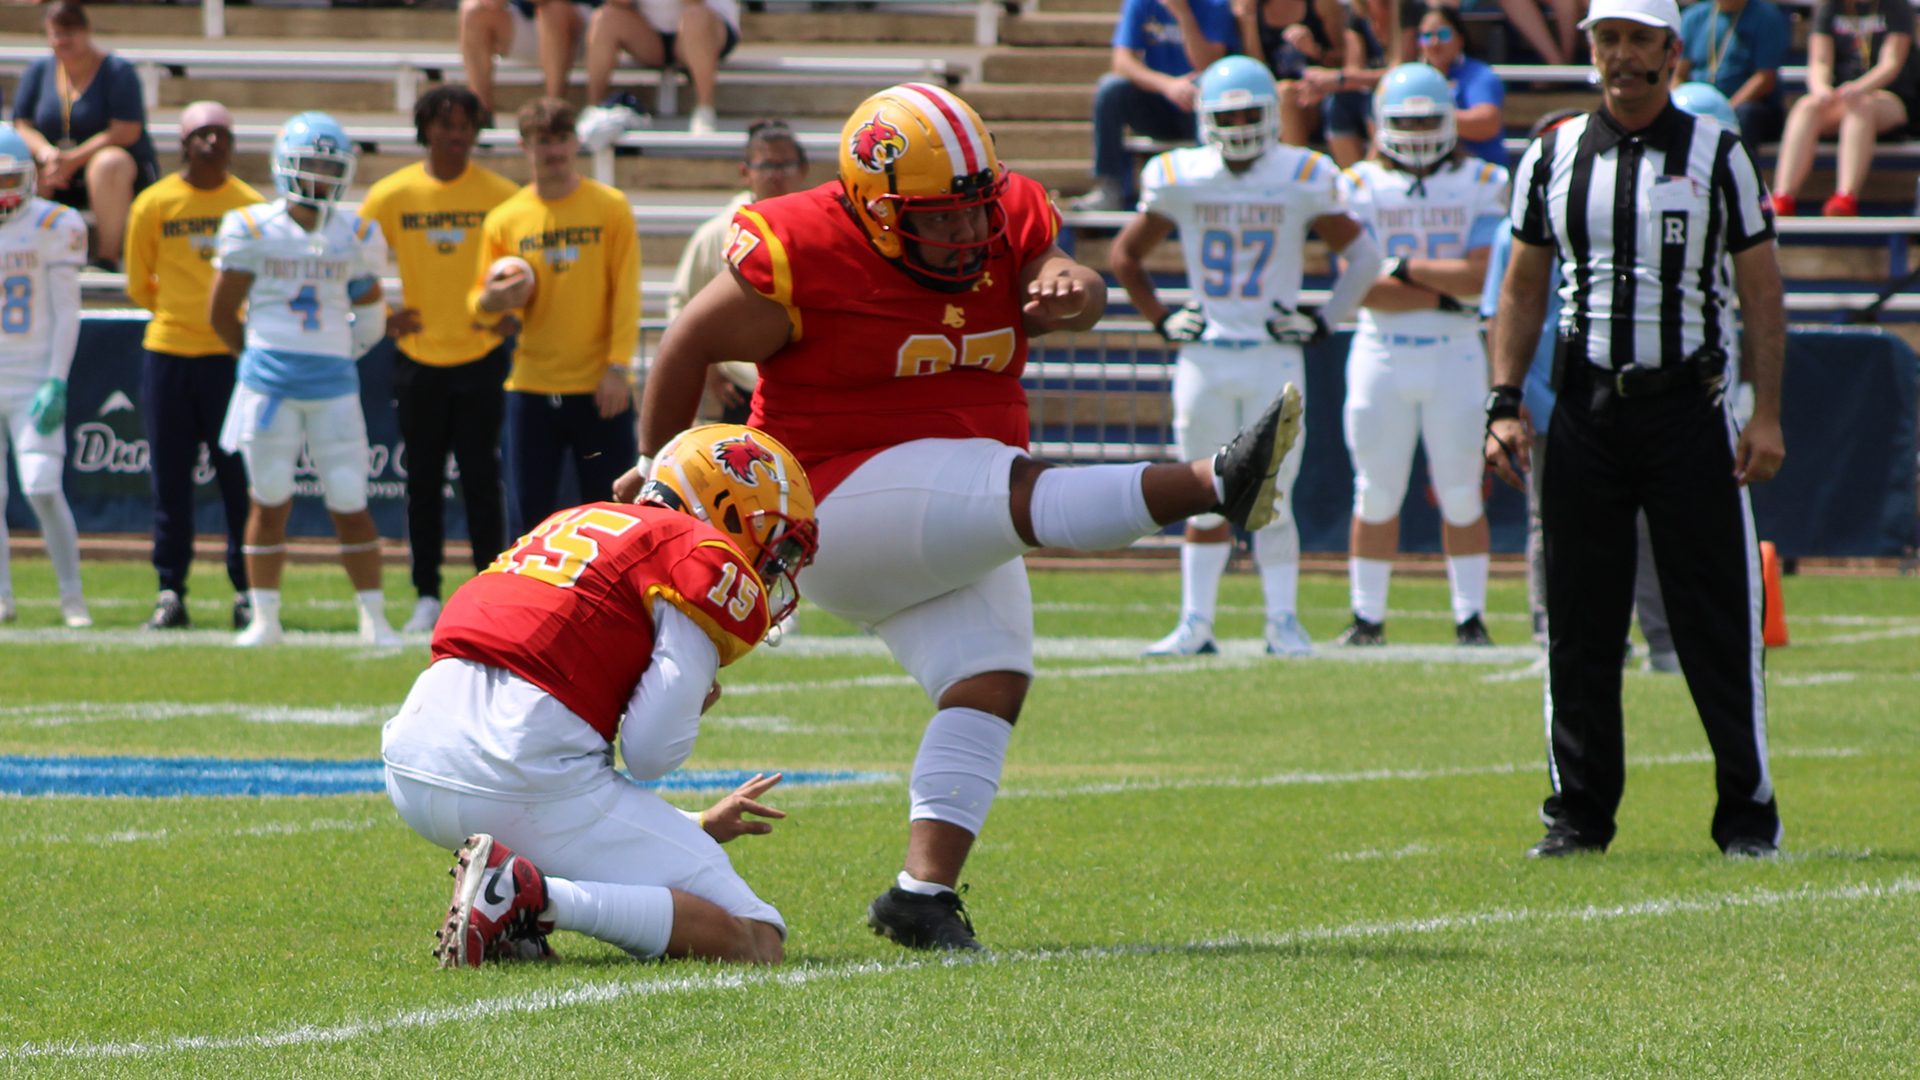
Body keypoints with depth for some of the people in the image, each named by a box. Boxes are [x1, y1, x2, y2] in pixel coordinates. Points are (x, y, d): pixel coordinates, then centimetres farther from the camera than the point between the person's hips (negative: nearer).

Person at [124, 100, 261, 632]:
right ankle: (170, 592, 8)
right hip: (168, 352, 0)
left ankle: (247, 590, 5)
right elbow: (139, 285, 11)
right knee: (169, 478, 3)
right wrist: (179, 311, 12)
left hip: (231, 353, 0)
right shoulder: (154, 204, 2)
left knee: (240, 475, -2)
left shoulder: (251, 206, 3)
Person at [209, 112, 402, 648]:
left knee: (350, 503, -1)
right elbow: (221, 312, 7)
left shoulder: (356, 236, 7)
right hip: (269, 381, -1)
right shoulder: (253, 229, 0)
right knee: (271, 501, 3)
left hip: (334, 382, 1)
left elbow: (371, 315, 19)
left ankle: (374, 618, 6)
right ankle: (264, 619, 11)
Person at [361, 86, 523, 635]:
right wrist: (384, 315, -5)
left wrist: (510, 312, -7)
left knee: (481, 478, -2)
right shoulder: (390, 196, -1)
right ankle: (426, 596, 12)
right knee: (423, 482, 6)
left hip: (482, 355, -1)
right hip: (418, 357, 1)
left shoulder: (501, 196, -2)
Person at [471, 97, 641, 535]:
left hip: (599, 387, -2)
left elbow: (626, 294, -2)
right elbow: (481, 302, 11)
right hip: (531, 387, 2)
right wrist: (490, 301, -14)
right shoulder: (505, 220, 5)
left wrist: (618, 367, -10)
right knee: (534, 512, 2)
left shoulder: (610, 207, 1)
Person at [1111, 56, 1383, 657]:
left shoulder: (1302, 179, -3)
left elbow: (1361, 258, 6)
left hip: (1274, 358, -1)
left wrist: (1323, 321, -1)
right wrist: (1162, 320, 7)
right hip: (1204, 359, 2)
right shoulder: (1178, 179, 2)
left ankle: (1283, 620, 7)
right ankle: (1195, 624, 9)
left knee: (1272, 499, -2)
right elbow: (1125, 257, 15)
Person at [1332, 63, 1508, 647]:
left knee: (1461, 495, 1)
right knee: (1377, 494, 3)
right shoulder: (1359, 187, 1)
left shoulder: (1480, 186, 2)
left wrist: (1406, 269, -10)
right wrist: (1443, 294, -12)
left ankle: (1470, 618, 6)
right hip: (1380, 355, 0)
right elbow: (1362, 287, -9)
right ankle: (1368, 617, 10)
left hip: (1454, 357, 0)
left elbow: (1482, 276, -10)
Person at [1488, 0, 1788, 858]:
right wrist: (1504, 403, 2)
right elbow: (1523, 289, 13)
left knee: (1718, 621, -4)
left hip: (1688, 407, -2)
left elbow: (1760, 291, 2)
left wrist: (1766, 415, -6)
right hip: (1585, 405, 2)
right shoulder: (1553, 157, 8)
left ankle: (1747, 812, 3)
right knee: (1578, 619, 3)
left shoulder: (1717, 156, 2)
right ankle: (1579, 812, 11)